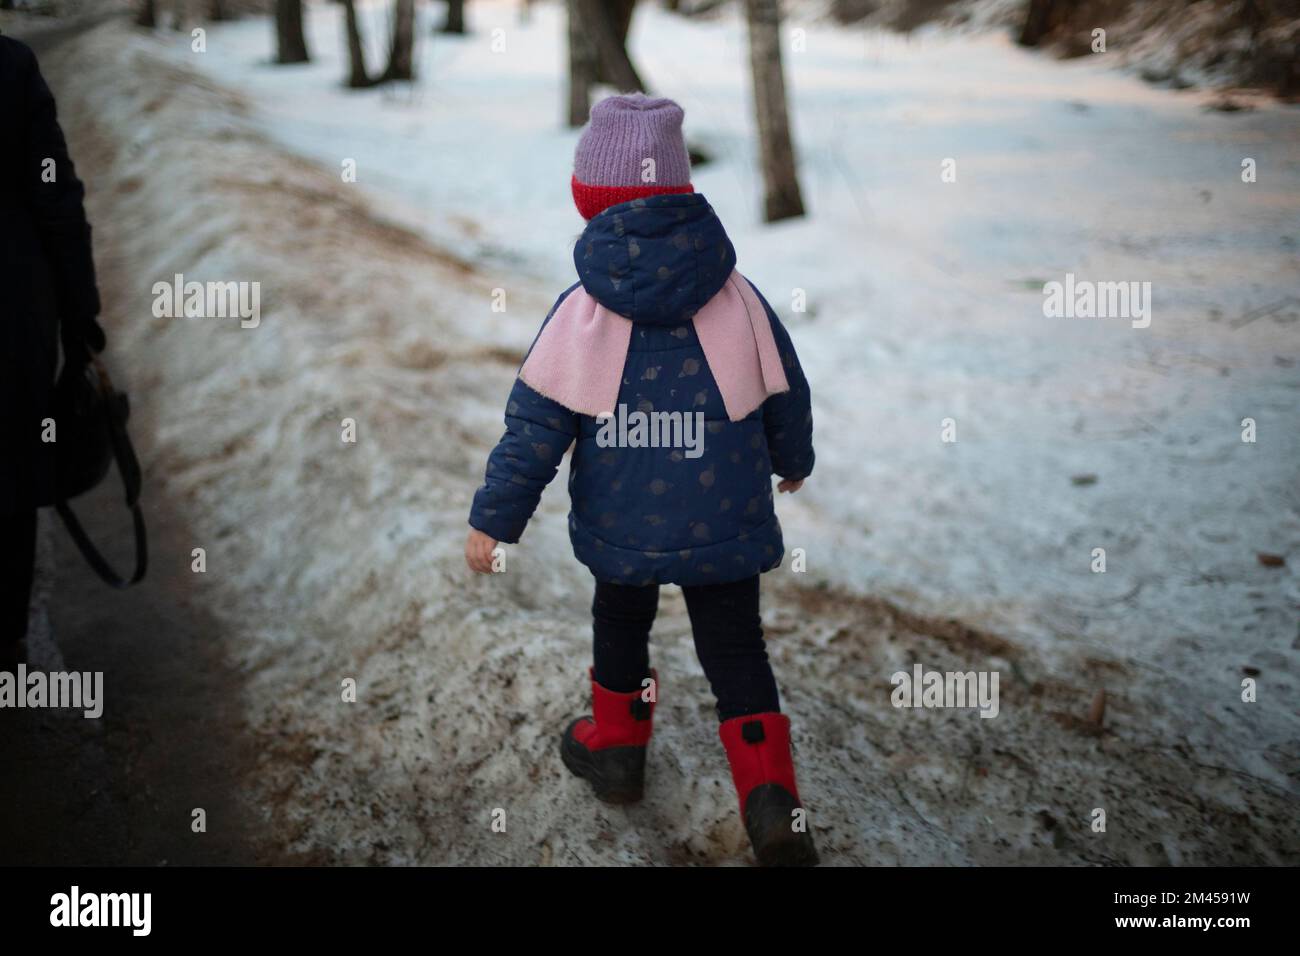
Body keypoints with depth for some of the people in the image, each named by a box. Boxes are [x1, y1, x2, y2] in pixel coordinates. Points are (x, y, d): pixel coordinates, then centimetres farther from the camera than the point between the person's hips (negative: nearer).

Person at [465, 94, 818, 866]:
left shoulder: (580, 312, -12)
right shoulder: (738, 298, -6)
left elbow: (535, 426, -10)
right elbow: (787, 396, 6)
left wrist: (494, 519, -1)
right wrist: (794, 460, 26)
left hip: (622, 525, 0)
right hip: (724, 524, 1)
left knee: (620, 627, 24)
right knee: (735, 652, 9)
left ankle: (615, 746, 41)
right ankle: (771, 796, -3)